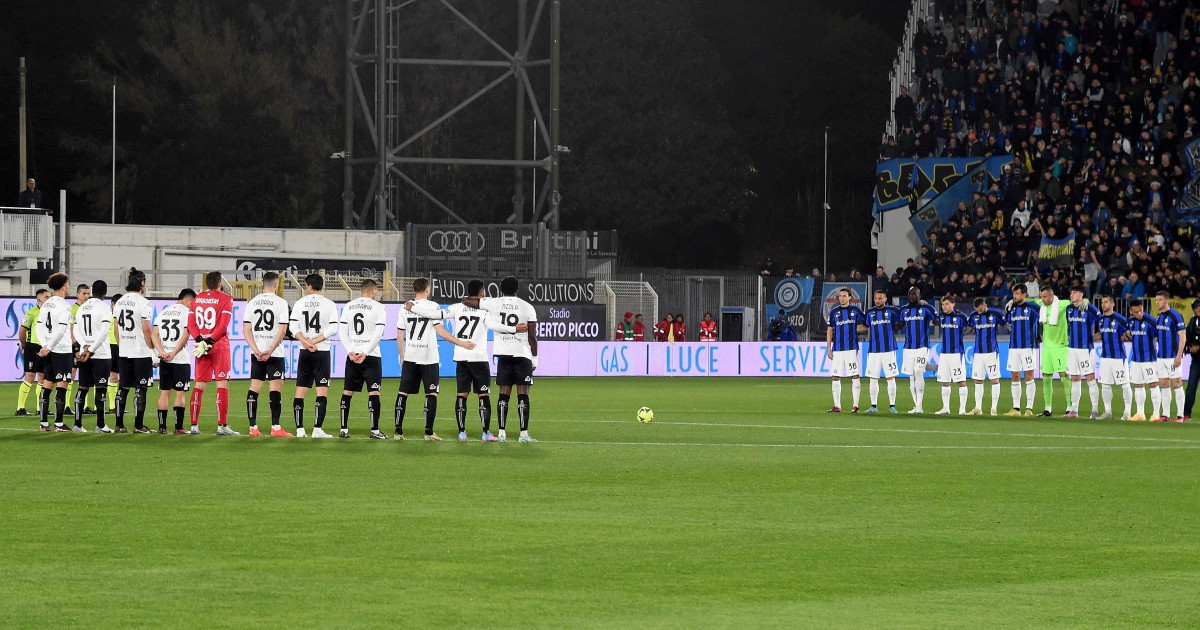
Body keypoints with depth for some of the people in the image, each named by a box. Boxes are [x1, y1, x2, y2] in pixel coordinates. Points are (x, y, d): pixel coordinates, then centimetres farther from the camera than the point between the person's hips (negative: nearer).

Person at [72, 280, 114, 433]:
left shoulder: (81, 308, 11)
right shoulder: (104, 307, -8)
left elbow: (76, 330, 5)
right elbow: (103, 332, -17)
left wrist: (85, 346, -6)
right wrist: (91, 350, -14)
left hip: (83, 353, 6)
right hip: (101, 354, -6)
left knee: (83, 388, 10)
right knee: (101, 389, -3)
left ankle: (77, 423, 9)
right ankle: (100, 425, -4)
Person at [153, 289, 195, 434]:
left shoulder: (163, 312, 12)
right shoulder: (187, 312, -6)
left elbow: (154, 334, 1)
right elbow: (185, 336, -16)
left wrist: (162, 352, -10)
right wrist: (173, 353, -17)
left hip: (164, 359, 5)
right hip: (180, 359, -5)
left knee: (164, 392, 9)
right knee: (180, 393, -1)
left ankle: (162, 426, 8)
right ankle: (179, 427, -3)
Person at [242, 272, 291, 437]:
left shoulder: (252, 302, 7)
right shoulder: (280, 302, -5)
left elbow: (246, 329, 1)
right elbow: (282, 330, -12)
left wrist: (256, 350, -5)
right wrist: (270, 350, -12)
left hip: (256, 352, 4)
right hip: (274, 352, -4)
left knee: (254, 387, 6)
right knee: (276, 387, -3)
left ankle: (253, 427, 5)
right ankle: (275, 427, -8)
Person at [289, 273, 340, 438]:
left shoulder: (299, 303, 4)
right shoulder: (329, 304, -1)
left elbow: (293, 327, -3)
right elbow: (332, 328, -9)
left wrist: (307, 342, -7)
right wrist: (315, 342, -7)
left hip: (304, 351, 2)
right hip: (322, 350, -2)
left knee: (300, 391, 7)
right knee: (322, 391, -3)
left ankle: (299, 429, 3)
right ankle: (317, 429, -11)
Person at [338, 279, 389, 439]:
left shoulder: (348, 306, 8)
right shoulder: (378, 307, -4)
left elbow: (342, 332, 3)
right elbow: (378, 334, -12)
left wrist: (351, 352, -1)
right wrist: (365, 353, -11)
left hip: (352, 355, 4)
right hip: (371, 356, -4)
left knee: (347, 392, 9)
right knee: (373, 393, -3)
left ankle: (344, 429, 8)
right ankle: (375, 430, -7)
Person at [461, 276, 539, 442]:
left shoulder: (495, 303, 2)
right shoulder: (527, 307, -1)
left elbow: (466, 301, 5)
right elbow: (532, 336, -1)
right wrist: (535, 358, 8)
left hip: (503, 354, 2)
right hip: (522, 354, -2)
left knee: (504, 395, 7)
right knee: (523, 395, -1)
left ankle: (501, 433, 3)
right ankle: (524, 434, -6)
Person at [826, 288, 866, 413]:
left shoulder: (855, 310, 4)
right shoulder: (834, 312, 8)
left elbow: (866, 325, 13)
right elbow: (829, 330, 11)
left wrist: (853, 329, -1)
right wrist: (828, 348, 4)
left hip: (851, 348, -2)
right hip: (837, 349, 2)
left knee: (854, 377, -4)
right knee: (836, 378, 1)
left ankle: (855, 405, 0)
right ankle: (837, 406, 6)